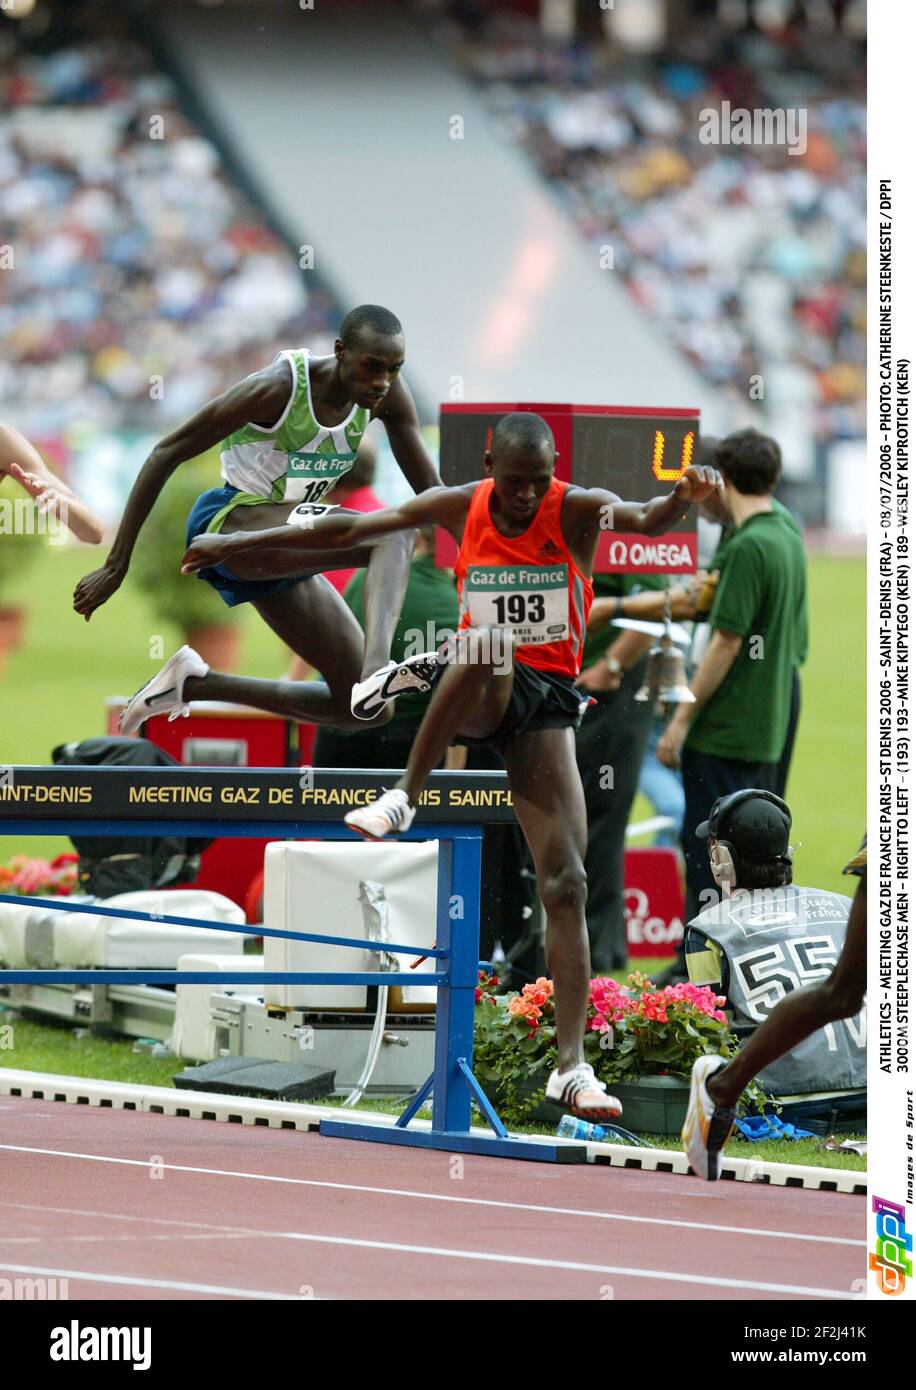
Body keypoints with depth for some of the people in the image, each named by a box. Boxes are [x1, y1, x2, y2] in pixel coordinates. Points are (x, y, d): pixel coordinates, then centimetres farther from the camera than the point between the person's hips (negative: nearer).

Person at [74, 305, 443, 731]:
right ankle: (377, 667, -53)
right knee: (394, 532, -29)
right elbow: (166, 453, -18)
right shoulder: (277, 388, -22)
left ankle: (193, 682, 15)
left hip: (284, 552, 8)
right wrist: (116, 566, -18)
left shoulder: (388, 393, -5)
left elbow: (430, 490, 4)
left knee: (362, 710, 5)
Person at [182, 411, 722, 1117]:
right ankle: (405, 798, -26)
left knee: (566, 882, -10)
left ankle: (572, 1067, -11)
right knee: (486, 645, -38)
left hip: (548, 695, 0)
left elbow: (645, 520, -29)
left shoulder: (577, 509, -9)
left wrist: (682, 498, -54)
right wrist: (239, 543, 8)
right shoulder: (462, 507, -3)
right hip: (474, 692, 0)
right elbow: (350, 528, 4)